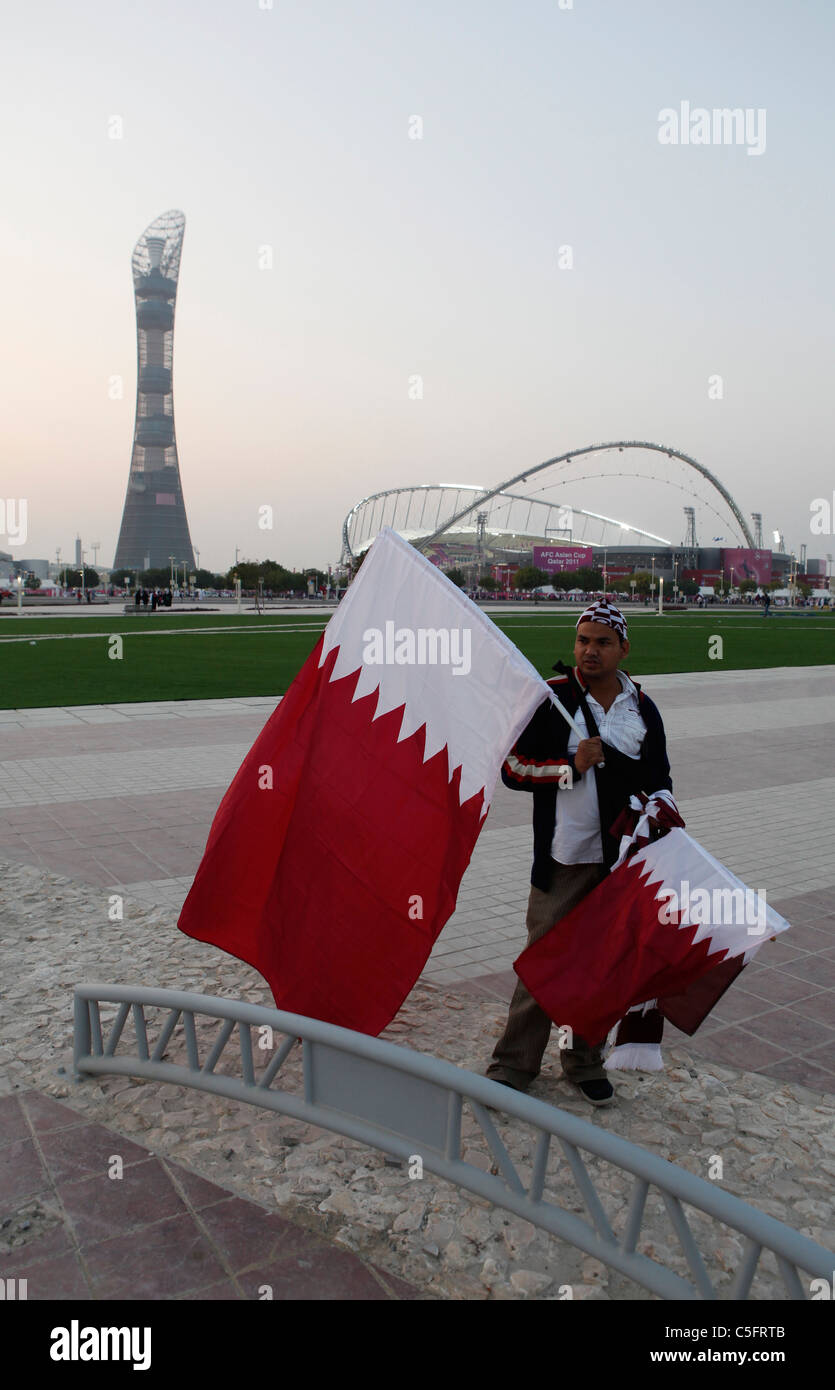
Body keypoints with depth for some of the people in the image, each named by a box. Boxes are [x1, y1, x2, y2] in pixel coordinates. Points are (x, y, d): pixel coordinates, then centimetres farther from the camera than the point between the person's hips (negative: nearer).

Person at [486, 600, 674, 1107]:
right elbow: (513, 768, -5)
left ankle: (586, 1061, 31)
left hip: (623, 860, 4)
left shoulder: (642, 707, 8)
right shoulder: (550, 699, -4)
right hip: (563, 859, -3)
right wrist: (571, 766, -18)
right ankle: (515, 1064, 16)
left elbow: (657, 778, 18)